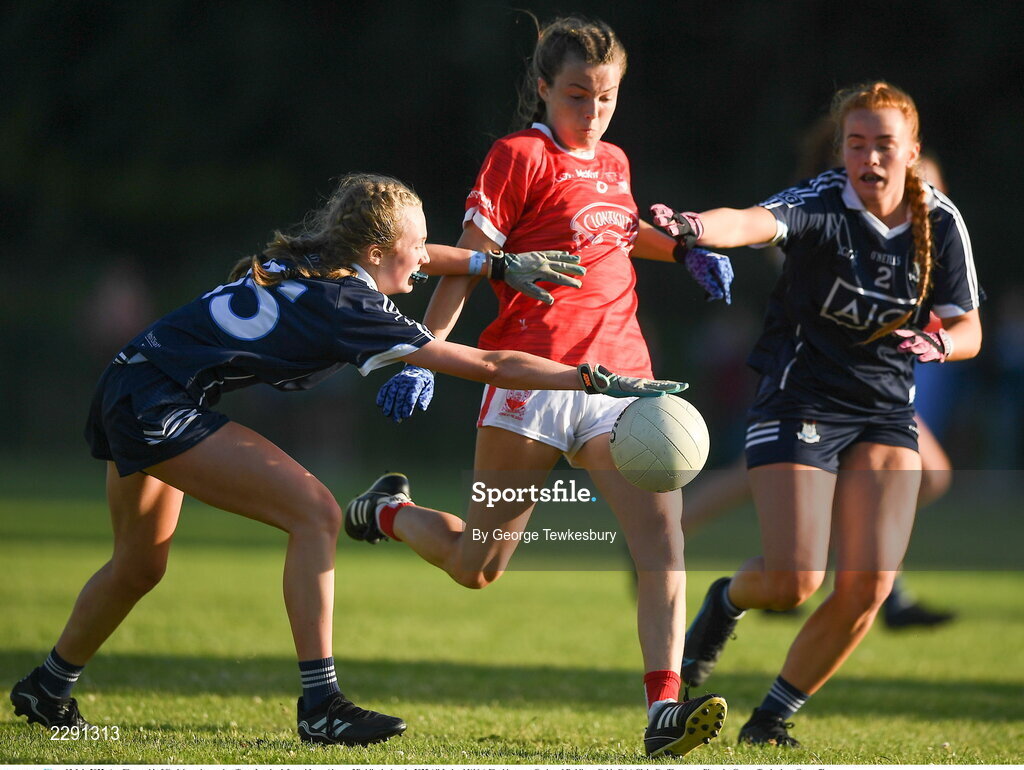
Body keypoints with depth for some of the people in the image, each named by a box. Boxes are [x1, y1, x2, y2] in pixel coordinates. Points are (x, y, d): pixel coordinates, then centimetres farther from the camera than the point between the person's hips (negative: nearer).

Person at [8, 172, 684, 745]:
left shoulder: (300, 262, 6)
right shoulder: (349, 308, -18)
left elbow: (393, 258, 29)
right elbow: (492, 366, -18)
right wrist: (602, 380, -14)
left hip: (130, 394, 10)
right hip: (159, 406, -10)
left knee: (139, 565, 24)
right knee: (315, 513, -15)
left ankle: (47, 690, 42)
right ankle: (320, 706, -16)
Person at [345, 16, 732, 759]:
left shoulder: (613, 162, 17)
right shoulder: (520, 156, -3)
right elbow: (467, 263, -6)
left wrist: (687, 247, 23)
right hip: (535, 381, -5)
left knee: (664, 540, -15)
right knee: (478, 566, 3)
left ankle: (665, 710, -21)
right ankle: (388, 512, 34)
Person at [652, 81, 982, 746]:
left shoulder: (942, 223, -1)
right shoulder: (821, 206, -14)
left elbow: (969, 330, 4)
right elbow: (753, 221, -36)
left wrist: (937, 343, -21)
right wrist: (696, 227, -58)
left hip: (886, 412, 4)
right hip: (800, 404, -4)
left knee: (869, 586, -8)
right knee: (794, 580, -13)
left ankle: (775, 715, 13)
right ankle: (728, 600, 25)